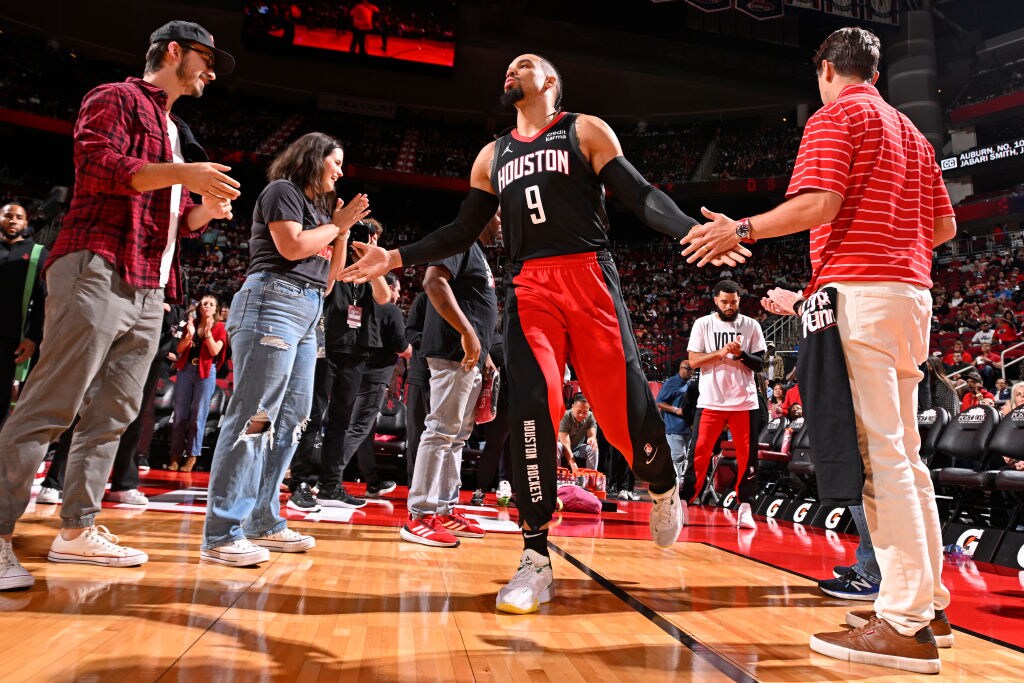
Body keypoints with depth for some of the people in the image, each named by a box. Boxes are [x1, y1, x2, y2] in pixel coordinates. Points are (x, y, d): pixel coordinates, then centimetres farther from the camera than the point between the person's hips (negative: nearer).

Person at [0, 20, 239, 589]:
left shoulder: (177, 132, 28)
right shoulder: (117, 98, 4)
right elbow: (95, 166, -13)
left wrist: (205, 212, 9)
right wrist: (179, 173, -16)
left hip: (149, 290, 9)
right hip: (98, 271, -9)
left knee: (116, 411, 6)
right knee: (50, 407, -11)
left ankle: (77, 530, 14)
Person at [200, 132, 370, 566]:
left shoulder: (318, 206, 25)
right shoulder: (283, 190, 2)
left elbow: (331, 272, 23)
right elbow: (292, 246, -13)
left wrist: (343, 229, 13)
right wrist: (335, 224, 0)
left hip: (307, 314, 10)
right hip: (274, 302, -10)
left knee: (290, 419, 6)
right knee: (253, 415, -14)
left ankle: (264, 522, 12)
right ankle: (221, 534, -11)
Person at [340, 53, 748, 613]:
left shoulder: (585, 131, 11)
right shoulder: (492, 157, 23)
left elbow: (641, 196, 1)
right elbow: (462, 232, 22)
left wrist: (695, 232, -17)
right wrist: (396, 258, 10)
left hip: (587, 278, -2)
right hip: (527, 289, 3)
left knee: (624, 407, -6)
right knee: (530, 409, -13)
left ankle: (663, 488, 29)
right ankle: (536, 558, -6)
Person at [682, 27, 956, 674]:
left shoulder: (835, 118, 0)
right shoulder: (910, 131, 24)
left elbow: (819, 204, -15)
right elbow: (945, 225, 22)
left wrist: (742, 230, -7)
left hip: (860, 292, -9)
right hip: (913, 294, 9)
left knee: (877, 451, -11)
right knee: (904, 451, 11)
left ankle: (905, 625, -9)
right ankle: (928, 601, 18)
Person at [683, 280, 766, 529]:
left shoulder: (751, 326, 4)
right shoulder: (702, 324, 3)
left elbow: (759, 364, 3)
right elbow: (693, 360, -3)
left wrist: (741, 354, -15)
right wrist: (720, 353, -16)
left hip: (744, 401, 1)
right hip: (710, 401, -1)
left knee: (747, 456, 2)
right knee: (699, 453, -1)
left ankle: (745, 507, 11)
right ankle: (683, 501, 8)